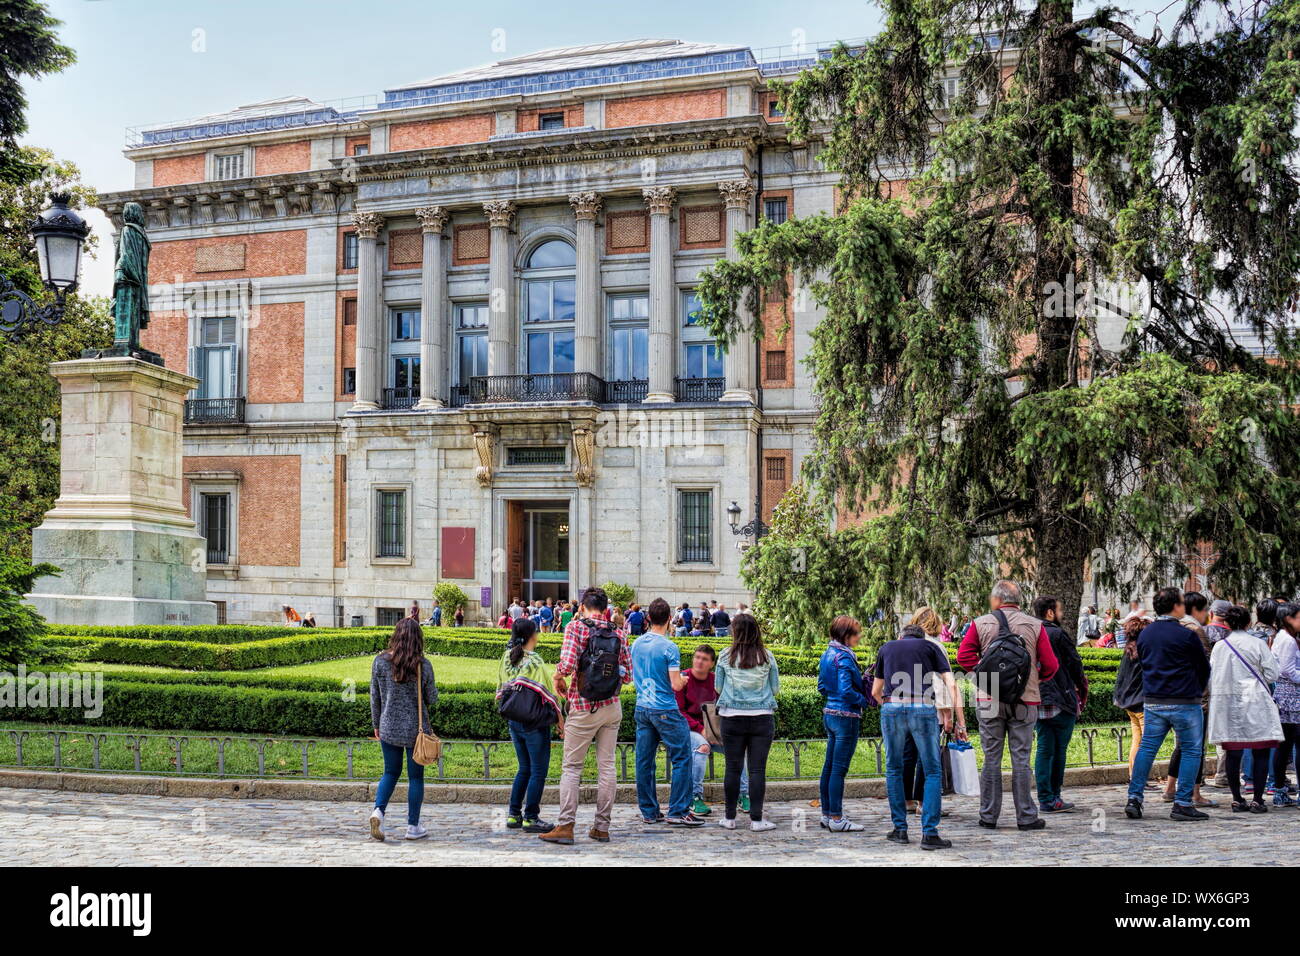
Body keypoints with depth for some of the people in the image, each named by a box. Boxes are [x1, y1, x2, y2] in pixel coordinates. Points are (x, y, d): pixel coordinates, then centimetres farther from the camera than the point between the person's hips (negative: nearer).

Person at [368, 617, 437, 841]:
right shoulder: (423, 665, -11)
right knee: (415, 776, 8)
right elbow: (432, 699, -4)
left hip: (389, 728, 2)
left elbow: (374, 696, 3)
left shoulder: (380, 661, -4)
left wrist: (376, 724, 14)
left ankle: (378, 810, -6)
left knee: (391, 772, 17)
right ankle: (413, 826, 13)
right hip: (416, 729, -2)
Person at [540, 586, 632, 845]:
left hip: (583, 709, -4)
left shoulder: (576, 627, -8)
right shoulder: (618, 634, 3)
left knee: (572, 767, 4)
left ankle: (565, 826, 0)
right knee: (606, 766, 7)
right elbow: (627, 675, 6)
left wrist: (559, 678, 1)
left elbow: (567, 664, -19)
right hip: (612, 708, 4)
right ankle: (602, 827, 12)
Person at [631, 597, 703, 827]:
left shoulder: (636, 644, 5)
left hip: (642, 709, 7)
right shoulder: (670, 648, -14)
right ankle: (677, 812, -1)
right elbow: (676, 685, -14)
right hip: (665, 711, -7)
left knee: (644, 761, 9)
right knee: (681, 759, 1)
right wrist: (683, 679, 7)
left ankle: (649, 811, 15)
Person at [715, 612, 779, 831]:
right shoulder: (766, 656, -1)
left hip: (732, 718, 0)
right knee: (758, 769, 2)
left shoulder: (726, 656, -3)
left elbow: (718, 687, 6)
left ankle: (730, 818, 14)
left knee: (733, 768, 7)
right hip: (762, 717, 0)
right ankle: (756, 819, 3)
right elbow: (776, 688, 6)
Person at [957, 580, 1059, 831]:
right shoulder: (1035, 626, 2)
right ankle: (1026, 816, 6)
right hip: (1025, 701, 0)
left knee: (991, 758, 6)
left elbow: (964, 654, -5)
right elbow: (1050, 664, 0)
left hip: (989, 699, 0)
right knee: (1021, 759, 4)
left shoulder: (981, 624, 0)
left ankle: (988, 816, 10)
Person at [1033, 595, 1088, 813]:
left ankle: (1045, 798, 7)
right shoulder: (1057, 634, -12)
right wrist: (1081, 688, 11)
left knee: (1044, 749, 8)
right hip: (1061, 701, -6)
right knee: (1059, 750, 2)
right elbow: (1075, 664, -6)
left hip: (1037, 703, 6)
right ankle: (1053, 798, 5)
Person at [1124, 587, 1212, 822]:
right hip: (1184, 703, -5)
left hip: (1152, 702, 6)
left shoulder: (1145, 633, 7)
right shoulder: (1186, 635, -10)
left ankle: (1134, 798, 4)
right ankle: (1182, 804, 2)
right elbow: (1204, 668, 1)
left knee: (1146, 748, 9)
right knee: (1191, 751, 4)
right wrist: (1197, 690, 20)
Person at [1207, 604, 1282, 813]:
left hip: (1228, 705, 3)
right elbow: (1271, 675, -4)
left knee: (1233, 753, 6)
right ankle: (1257, 800, 1)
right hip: (1255, 704, -3)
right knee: (1261, 752, 3)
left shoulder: (1219, 646, 2)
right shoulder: (1258, 645, -5)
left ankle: (1237, 800, 9)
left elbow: (1211, 678, 4)